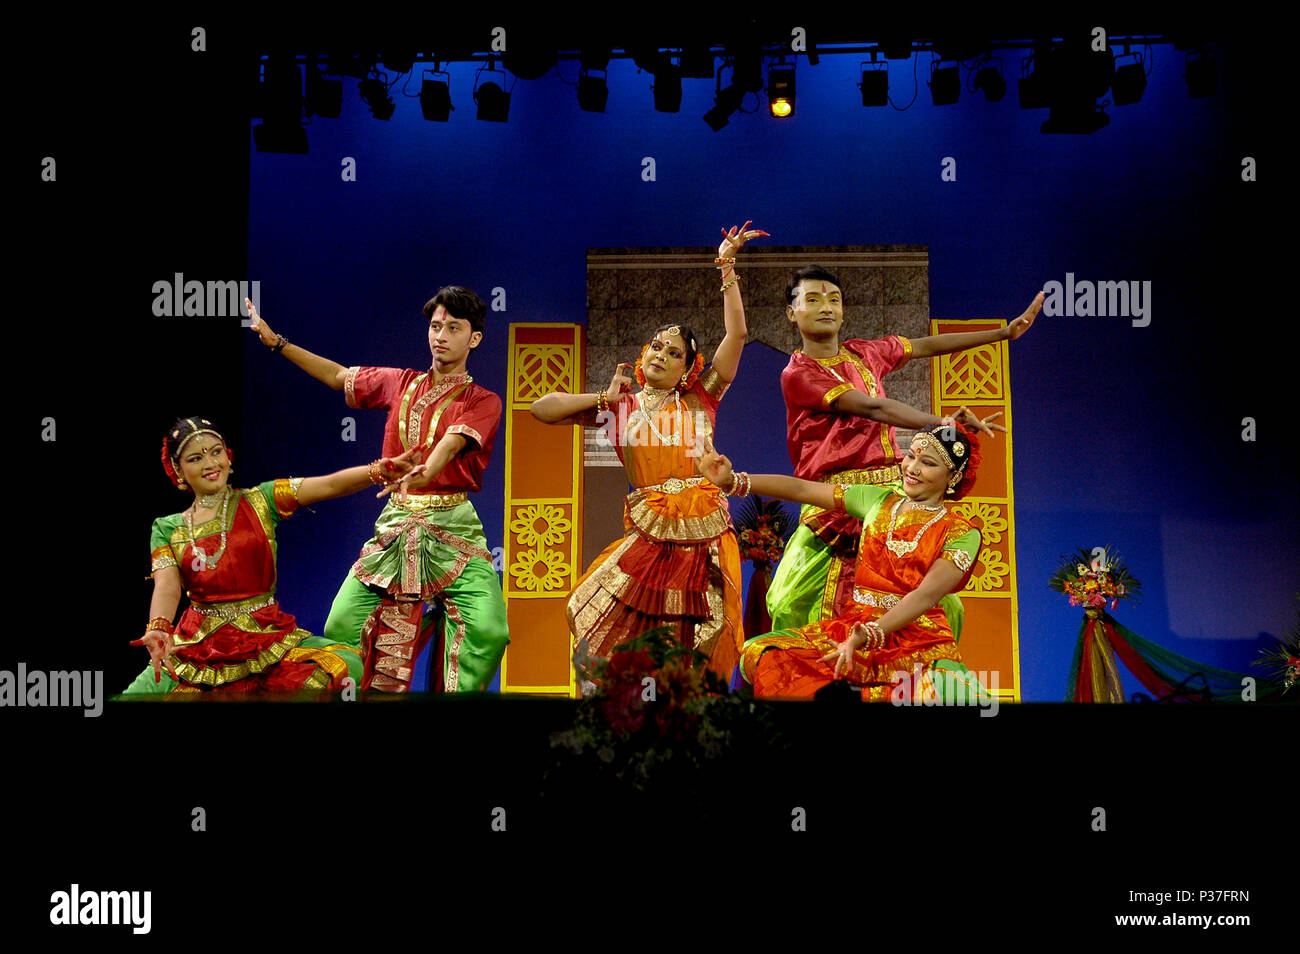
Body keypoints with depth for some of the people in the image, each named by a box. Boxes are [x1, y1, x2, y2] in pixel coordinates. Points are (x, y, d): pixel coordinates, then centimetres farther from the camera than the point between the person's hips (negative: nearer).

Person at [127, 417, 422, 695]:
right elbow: (166, 587, -8)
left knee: (347, 664, -24)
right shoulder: (167, 529, 8)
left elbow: (329, 485, -10)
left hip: (266, 635, -1)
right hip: (196, 646, 1)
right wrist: (158, 629, -30)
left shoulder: (260, 501, 4)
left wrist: (379, 471, -28)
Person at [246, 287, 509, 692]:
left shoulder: (483, 401, 1)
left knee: (489, 630, -22)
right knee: (340, 629, -6)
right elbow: (337, 375, 24)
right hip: (395, 522, 4)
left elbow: (451, 443, -18)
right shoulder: (401, 382, 13)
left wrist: (424, 471, -39)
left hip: (452, 527, -3)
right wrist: (276, 341, 18)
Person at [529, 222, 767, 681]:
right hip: (649, 535, 1)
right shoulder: (620, 409, 10)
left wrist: (727, 268, -4)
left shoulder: (701, 401, 7)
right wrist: (605, 398, 1)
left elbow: (736, 334, -1)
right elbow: (541, 409, 5)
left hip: (705, 536, 0)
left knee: (699, 658, 6)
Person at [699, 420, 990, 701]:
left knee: (958, 695, -37)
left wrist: (866, 637, -28)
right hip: (854, 625, 2)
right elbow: (800, 489, 10)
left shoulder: (962, 534, 0)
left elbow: (926, 595, -14)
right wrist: (733, 480, -2)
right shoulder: (877, 499, 13)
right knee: (762, 653, -22)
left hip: (919, 644, -2)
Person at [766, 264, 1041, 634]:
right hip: (839, 503, -5)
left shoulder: (862, 353, 16)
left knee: (939, 603, -1)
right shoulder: (797, 374, -5)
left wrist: (1005, 332, 25)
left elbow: (926, 346, 25)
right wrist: (944, 425, -22)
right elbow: (872, 408, -14)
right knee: (792, 608, -13)